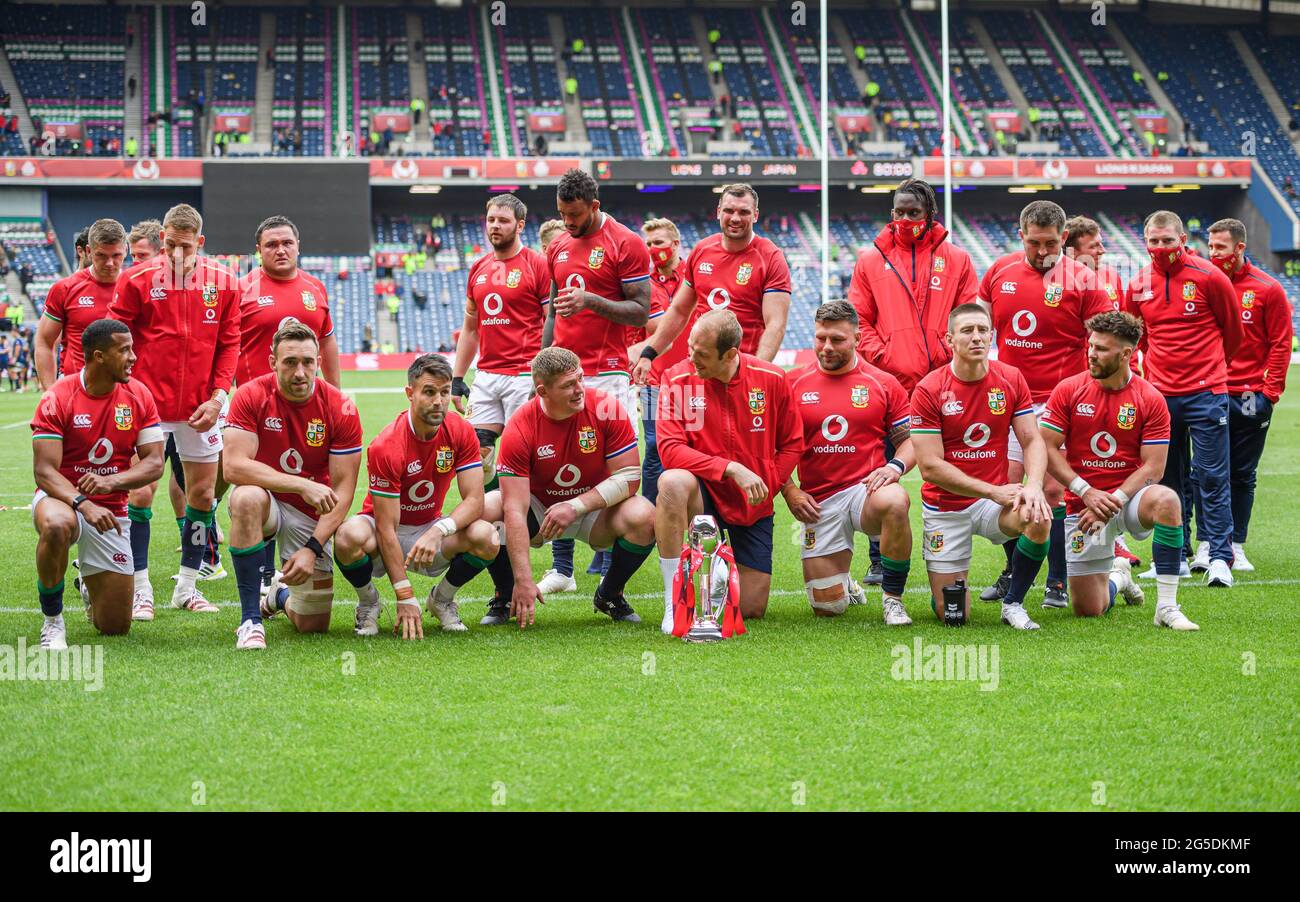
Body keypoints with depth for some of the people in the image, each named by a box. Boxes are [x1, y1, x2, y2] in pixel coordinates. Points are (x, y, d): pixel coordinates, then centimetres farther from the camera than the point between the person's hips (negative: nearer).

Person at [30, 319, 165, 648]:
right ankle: (52, 620, -18)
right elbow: (44, 471, -18)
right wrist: (82, 503, -36)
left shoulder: (139, 396, -3)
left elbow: (154, 463, -6)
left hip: (111, 509, 3)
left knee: (115, 627, 3)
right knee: (57, 526, -44)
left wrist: (110, 481, -25)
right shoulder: (58, 399, -15)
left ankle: (88, 585, 42)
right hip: (61, 497, -3)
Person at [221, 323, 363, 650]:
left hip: (310, 515, 1)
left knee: (313, 625, 0)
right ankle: (251, 619, -28)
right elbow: (234, 466, -26)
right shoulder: (251, 396, -16)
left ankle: (281, 592, 39)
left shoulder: (341, 409, -14)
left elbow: (343, 489, -13)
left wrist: (313, 548, -22)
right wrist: (302, 485, -34)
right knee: (247, 498, -39)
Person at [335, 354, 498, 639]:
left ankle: (442, 599, 5)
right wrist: (405, 598, -28)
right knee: (349, 537, -38)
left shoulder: (461, 433, -12)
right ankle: (368, 603, -4)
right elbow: (386, 527, -25)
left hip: (431, 527, 3)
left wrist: (438, 531, -36)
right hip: (386, 534, -3)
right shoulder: (386, 447, -25)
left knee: (487, 538, -26)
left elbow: (474, 500, -15)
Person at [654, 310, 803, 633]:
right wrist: (731, 469, -26)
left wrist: (766, 486, -9)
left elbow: (792, 444, 5)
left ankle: (731, 567, 37)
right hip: (704, 494, -2)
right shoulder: (678, 379, -12)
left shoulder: (772, 379, -7)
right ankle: (674, 603, -29)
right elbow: (670, 449, -19)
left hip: (753, 509, 2)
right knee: (673, 482, -39)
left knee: (751, 609, 0)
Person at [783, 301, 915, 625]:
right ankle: (846, 585, 37)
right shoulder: (793, 383, 6)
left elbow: (911, 440, 9)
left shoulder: (884, 384, 6)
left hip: (866, 489, -1)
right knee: (827, 607, -4)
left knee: (894, 501, -40)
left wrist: (894, 467, -13)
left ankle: (893, 599, -18)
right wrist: (789, 491, -3)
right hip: (818, 503, 1)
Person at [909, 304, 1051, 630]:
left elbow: (1032, 441, -3)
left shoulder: (1012, 380, -2)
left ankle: (1013, 604, -9)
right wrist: (993, 491, -21)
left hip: (995, 501, 2)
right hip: (946, 507, -2)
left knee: (1039, 518, -33)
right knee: (953, 615, -5)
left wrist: (1033, 485, -24)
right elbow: (930, 467, -16)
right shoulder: (929, 390, -12)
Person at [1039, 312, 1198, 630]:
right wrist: (1087, 493, -16)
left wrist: (1114, 500, -20)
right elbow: (1047, 448, -5)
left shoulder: (1150, 400, -5)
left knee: (1166, 500, -37)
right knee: (1088, 609, -5)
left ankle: (1167, 607, -26)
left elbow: (1153, 467, -7)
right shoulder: (1068, 390, -3)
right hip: (1082, 505, 1)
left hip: (1128, 496, 0)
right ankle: (1117, 576, 34)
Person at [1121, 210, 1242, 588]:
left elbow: (1232, 329, 8)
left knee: (1212, 478, -5)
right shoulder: (1138, 285, 4)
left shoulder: (1209, 276, -5)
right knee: (1168, 481, 8)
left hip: (1205, 393, -3)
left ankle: (1220, 558, -4)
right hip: (1160, 393, 4)